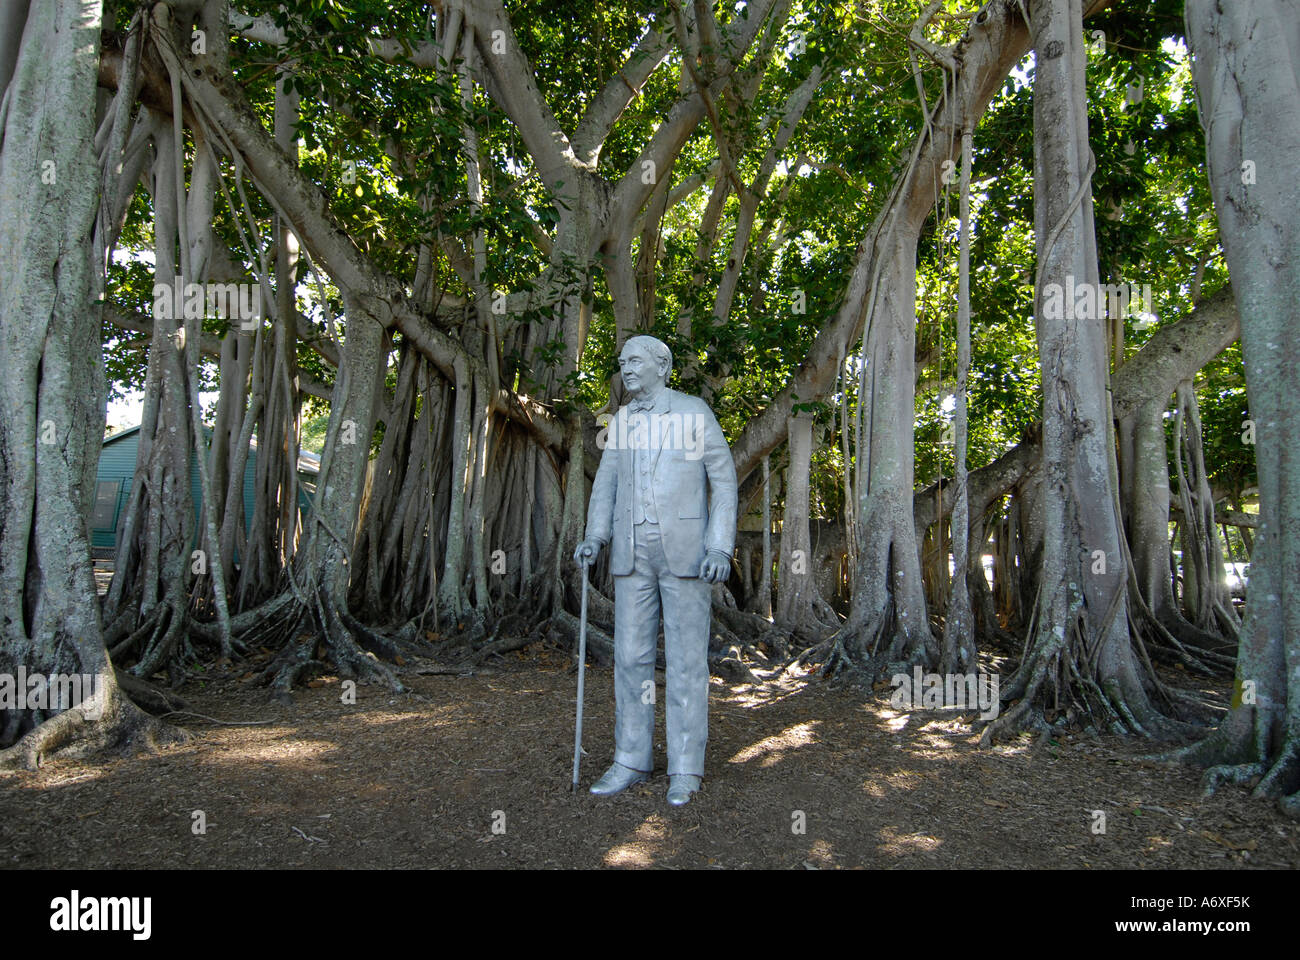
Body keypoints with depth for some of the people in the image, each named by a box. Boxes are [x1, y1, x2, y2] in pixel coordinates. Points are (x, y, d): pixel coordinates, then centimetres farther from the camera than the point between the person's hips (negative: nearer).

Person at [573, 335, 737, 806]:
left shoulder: (694, 410, 0)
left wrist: (720, 547, -14)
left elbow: (724, 480, -3)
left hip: (685, 549, -4)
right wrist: (595, 537, -9)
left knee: (686, 657, -1)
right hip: (633, 552, 5)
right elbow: (607, 484, 10)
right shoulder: (620, 421, 15)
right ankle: (631, 760, 15)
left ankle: (685, 768, 8)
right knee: (631, 655, 4)